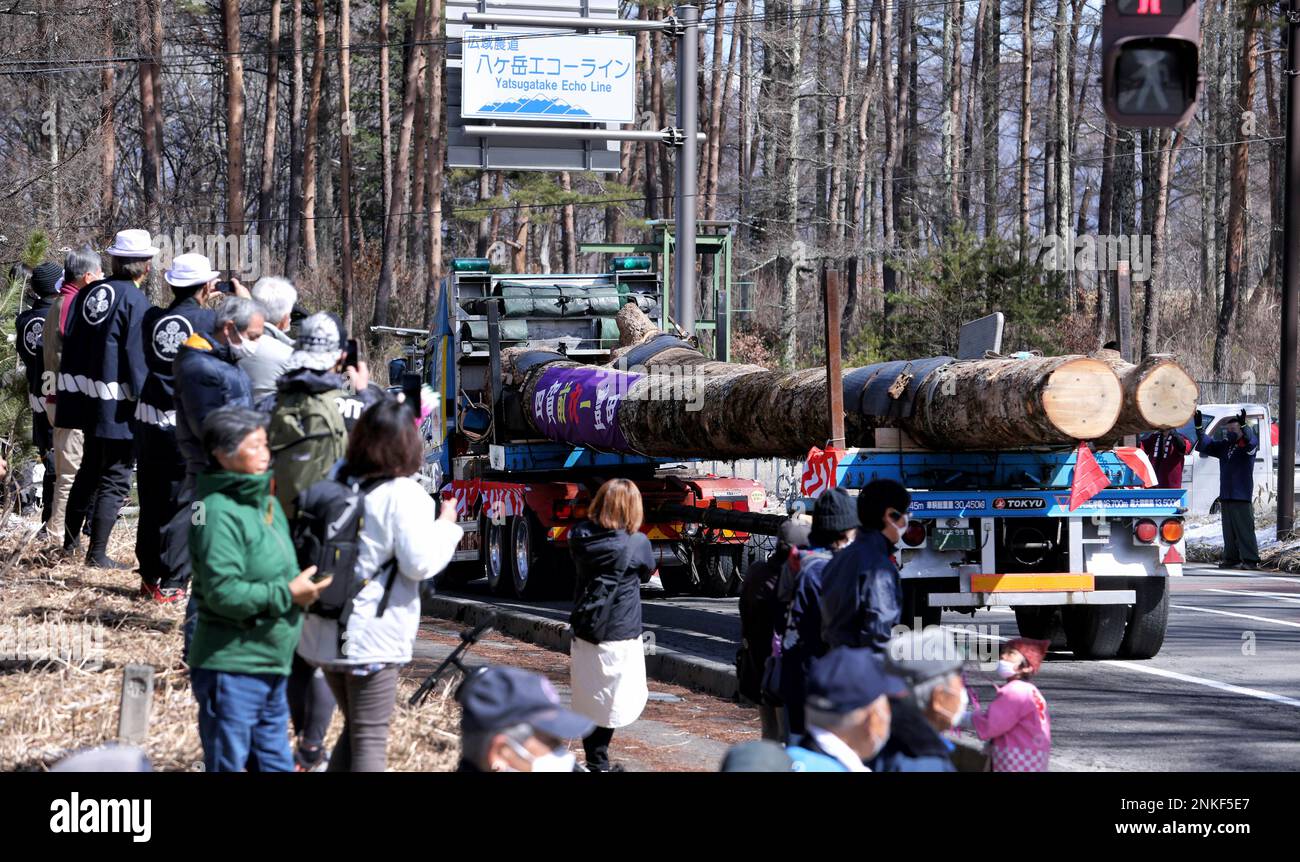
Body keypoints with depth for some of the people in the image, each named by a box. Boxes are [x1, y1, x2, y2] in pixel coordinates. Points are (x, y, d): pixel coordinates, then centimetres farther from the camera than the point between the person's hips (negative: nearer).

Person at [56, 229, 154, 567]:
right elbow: (139, 360, -16)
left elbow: (69, 344, 12)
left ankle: (71, 539, 31)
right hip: (118, 407, -7)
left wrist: (69, 396, 18)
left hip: (84, 397, 7)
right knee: (114, 479, 0)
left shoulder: (87, 293, 8)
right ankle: (97, 554, -1)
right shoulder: (136, 302, -14)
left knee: (89, 469, 22)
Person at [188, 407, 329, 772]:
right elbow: (223, 593, -24)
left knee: (276, 764, 14)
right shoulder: (218, 514, -16)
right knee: (227, 763, -3)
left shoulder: (267, 502, 13)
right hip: (231, 669, -9)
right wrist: (288, 593, -19)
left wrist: (304, 586, 7)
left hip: (271, 667, 9)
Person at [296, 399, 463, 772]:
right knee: (371, 737, 0)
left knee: (354, 728, 21)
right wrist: (445, 525, -1)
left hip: (325, 631, 7)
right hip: (373, 638, -7)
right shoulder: (403, 495, -15)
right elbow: (420, 563, -15)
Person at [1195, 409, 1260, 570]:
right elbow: (1205, 445, 13)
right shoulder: (1224, 446, 16)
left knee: (1245, 529, -9)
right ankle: (1232, 559, 15)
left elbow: (1251, 439, -25)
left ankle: (1251, 560, -9)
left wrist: (1243, 425, -44)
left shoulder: (1248, 445, -3)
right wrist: (1199, 427, -1)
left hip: (1242, 497, -7)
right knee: (1229, 530, 9)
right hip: (1226, 496, 7)